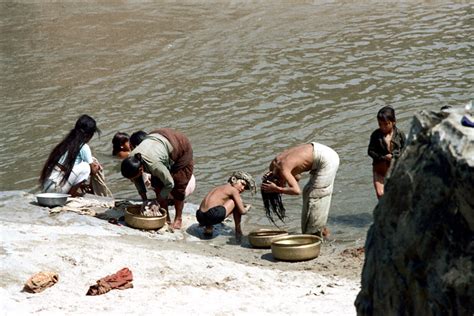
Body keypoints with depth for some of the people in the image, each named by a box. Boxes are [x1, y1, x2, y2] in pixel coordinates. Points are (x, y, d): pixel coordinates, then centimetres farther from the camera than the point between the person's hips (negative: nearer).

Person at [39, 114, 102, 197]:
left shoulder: (66, 143, 14)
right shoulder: (83, 147, -8)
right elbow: (93, 170, 1)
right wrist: (97, 166, 23)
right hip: (56, 189, -9)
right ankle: (72, 193, 1)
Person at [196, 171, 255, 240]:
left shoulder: (221, 188, 27)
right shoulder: (233, 190, 4)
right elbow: (242, 211, 3)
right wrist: (247, 208, 26)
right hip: (213, 216, -8)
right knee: (236, 201, 9)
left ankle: (208, 227, 17)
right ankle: (238, 231, 12)